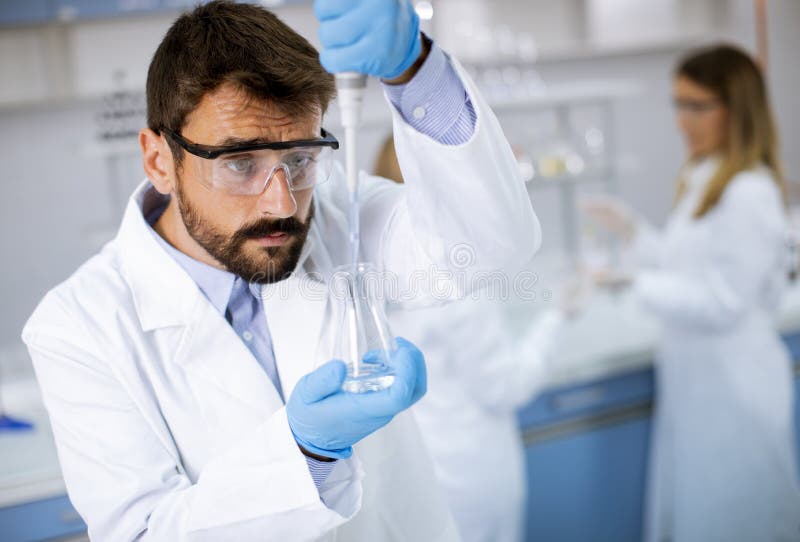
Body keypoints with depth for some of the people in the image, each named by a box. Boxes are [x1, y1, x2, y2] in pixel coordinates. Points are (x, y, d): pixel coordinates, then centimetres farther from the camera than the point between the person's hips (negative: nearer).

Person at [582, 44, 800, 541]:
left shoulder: (750, 193, -20)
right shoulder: (704, 182, 10)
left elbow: (722, 303, -21)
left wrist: (633, 284, -22)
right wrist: (633, 230, 6)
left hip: (732, 388, -9)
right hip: (695, 378, 9)